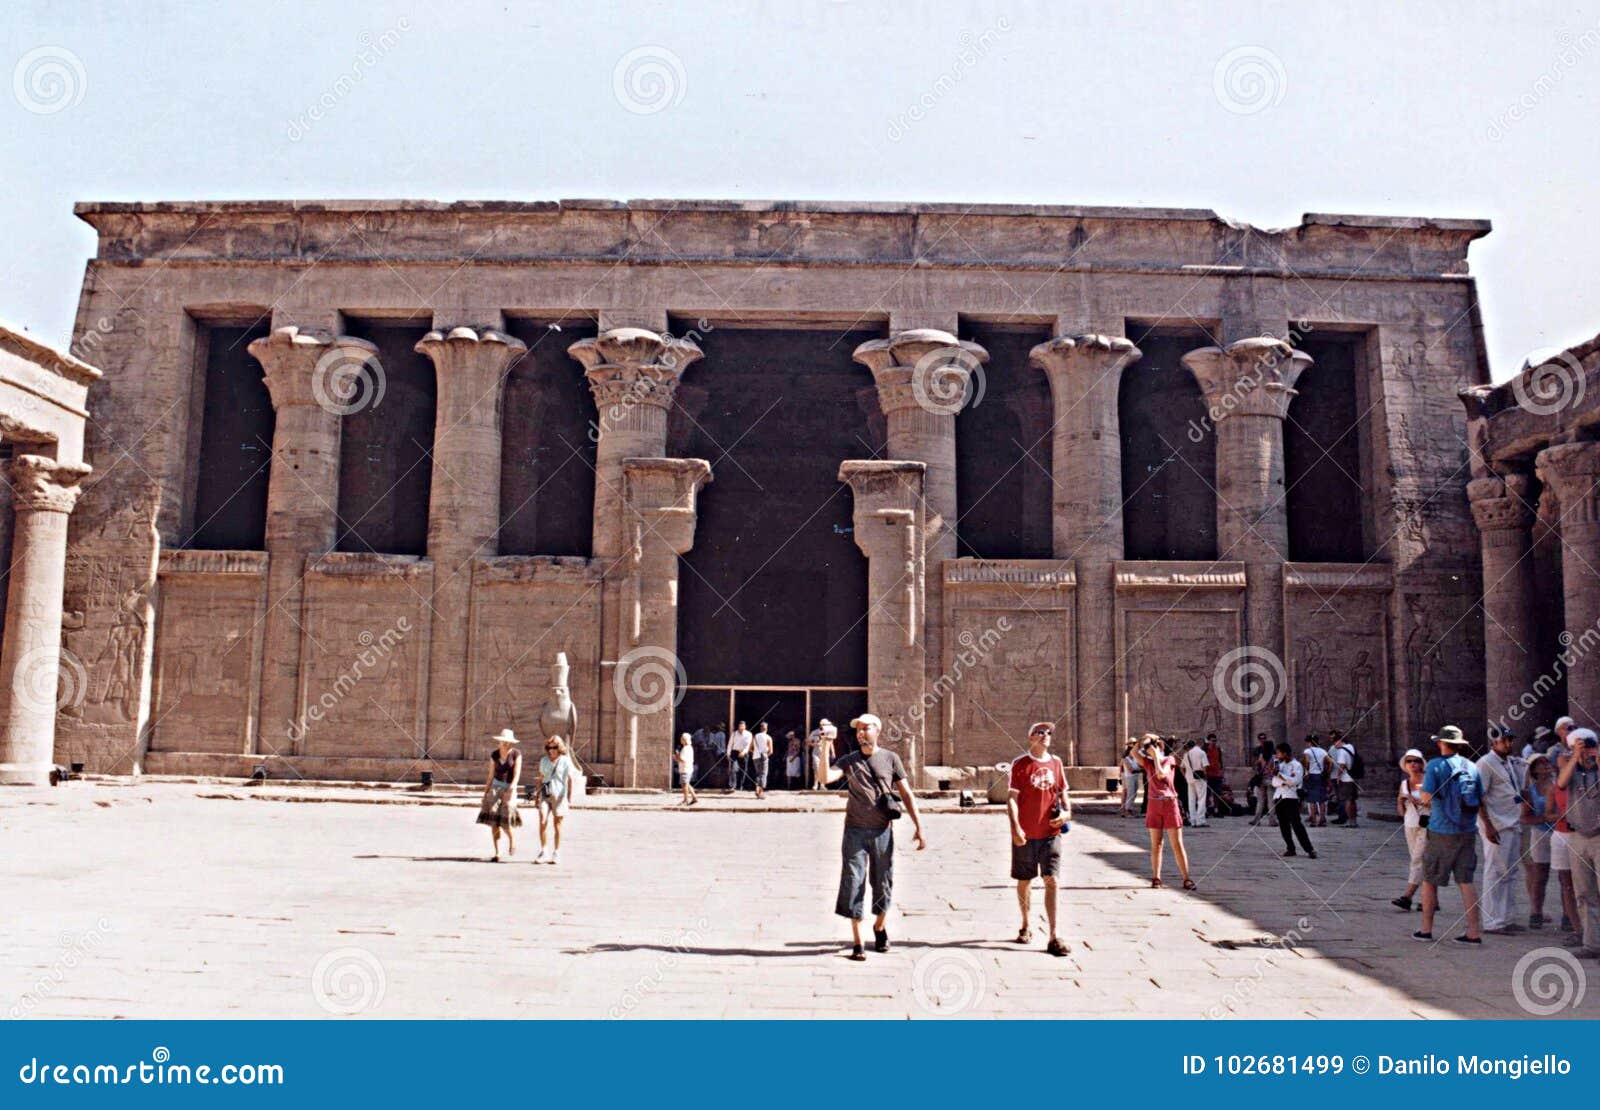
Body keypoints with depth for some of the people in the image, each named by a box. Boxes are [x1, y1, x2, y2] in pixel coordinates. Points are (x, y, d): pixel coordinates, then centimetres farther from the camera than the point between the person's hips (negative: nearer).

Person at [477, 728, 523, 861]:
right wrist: (485, 795, 9)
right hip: (495, 787, 3)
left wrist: (510, 790, -25)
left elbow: (517, 775, -11)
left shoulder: (516, 754, -5)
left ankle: (512, 839, 16)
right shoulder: (494, 755, 5)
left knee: (505, 821, -16)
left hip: (510, 788, -3)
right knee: (493, 821, -8)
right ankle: (497, 853, -1)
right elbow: (491, 776, 11)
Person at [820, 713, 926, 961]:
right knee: (853, 884, -3)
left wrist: (919, 827, -2)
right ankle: (857, 943, 5)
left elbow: (906, 794, 4)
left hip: (883, 831, 0)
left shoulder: (891, 758, 4)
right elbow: (825, 777, -13)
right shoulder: (849, 761, 4)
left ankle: (880, 927, 36)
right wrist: (826, 746, -19)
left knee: (883, 884, 10)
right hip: (855, 831, 0)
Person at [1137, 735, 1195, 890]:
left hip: (1170, 804, -2)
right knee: (1156, 844, 4)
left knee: (1177, 844, -3)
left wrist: (1156, 756, -7)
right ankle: (1156, 878, 7)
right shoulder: (1147, 762, 9)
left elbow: (1161, 774, -14)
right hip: (1154, 804, 2)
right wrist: (1144, 739, -10)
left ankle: (1186, 879, -1)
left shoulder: (1169, 760, 3)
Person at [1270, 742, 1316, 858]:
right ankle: (1290, 848, 13)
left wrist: (1279, 774, -14)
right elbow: (1274, 782, 10)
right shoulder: (1280, 765, 16)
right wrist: (1284, 782, -9)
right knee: (1283, 825, 5)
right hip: (1279, 797, 6)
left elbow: (1294, 781, -16)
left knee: (1296, 823, -12)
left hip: (1291, 797, -6)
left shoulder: (1296, 765, -3)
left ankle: (1309, 849, -9)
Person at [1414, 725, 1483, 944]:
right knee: (1466, 881, 7)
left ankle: (1426, 929, 14)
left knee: (1429, 881, 8)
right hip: (1467, 832, 4)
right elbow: (1480, 799, 9)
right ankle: (1474, 931, 5)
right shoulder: (1472, 767, 5)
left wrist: (1420, 789, 4)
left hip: (1441, 832, -4)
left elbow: (1427, 797, -16)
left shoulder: (1435, 765, -9)